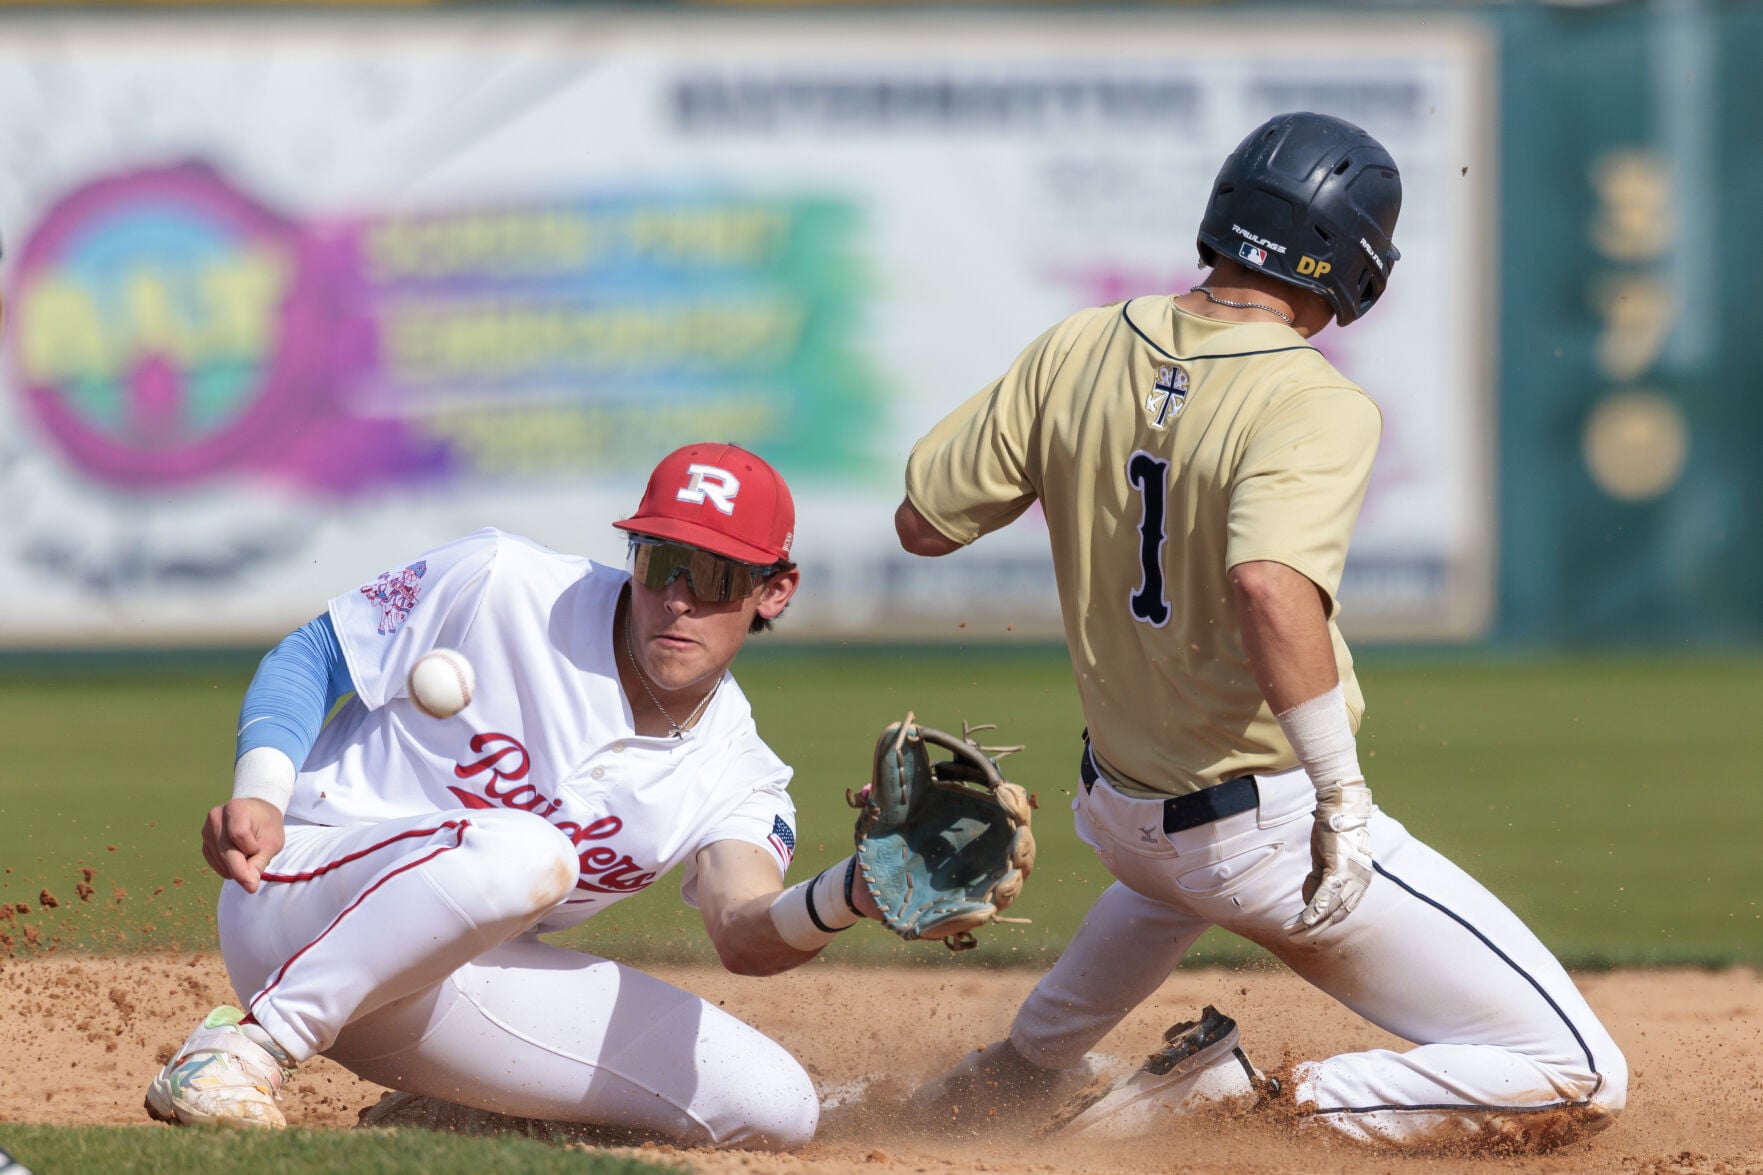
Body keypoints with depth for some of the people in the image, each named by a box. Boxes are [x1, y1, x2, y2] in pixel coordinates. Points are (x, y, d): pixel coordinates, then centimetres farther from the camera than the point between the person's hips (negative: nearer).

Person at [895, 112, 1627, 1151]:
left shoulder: (1080, 352, -3)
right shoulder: (1316, 406, -22)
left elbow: (923, 521, 5)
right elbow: (1271, 586, -39)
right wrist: (1342, 794, -33)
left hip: (1119, 815, 8)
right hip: (1274, 832, -8)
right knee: (1578, 1084, -7)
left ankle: (1026, 1065, 44)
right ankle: (1256, 1107, -11)